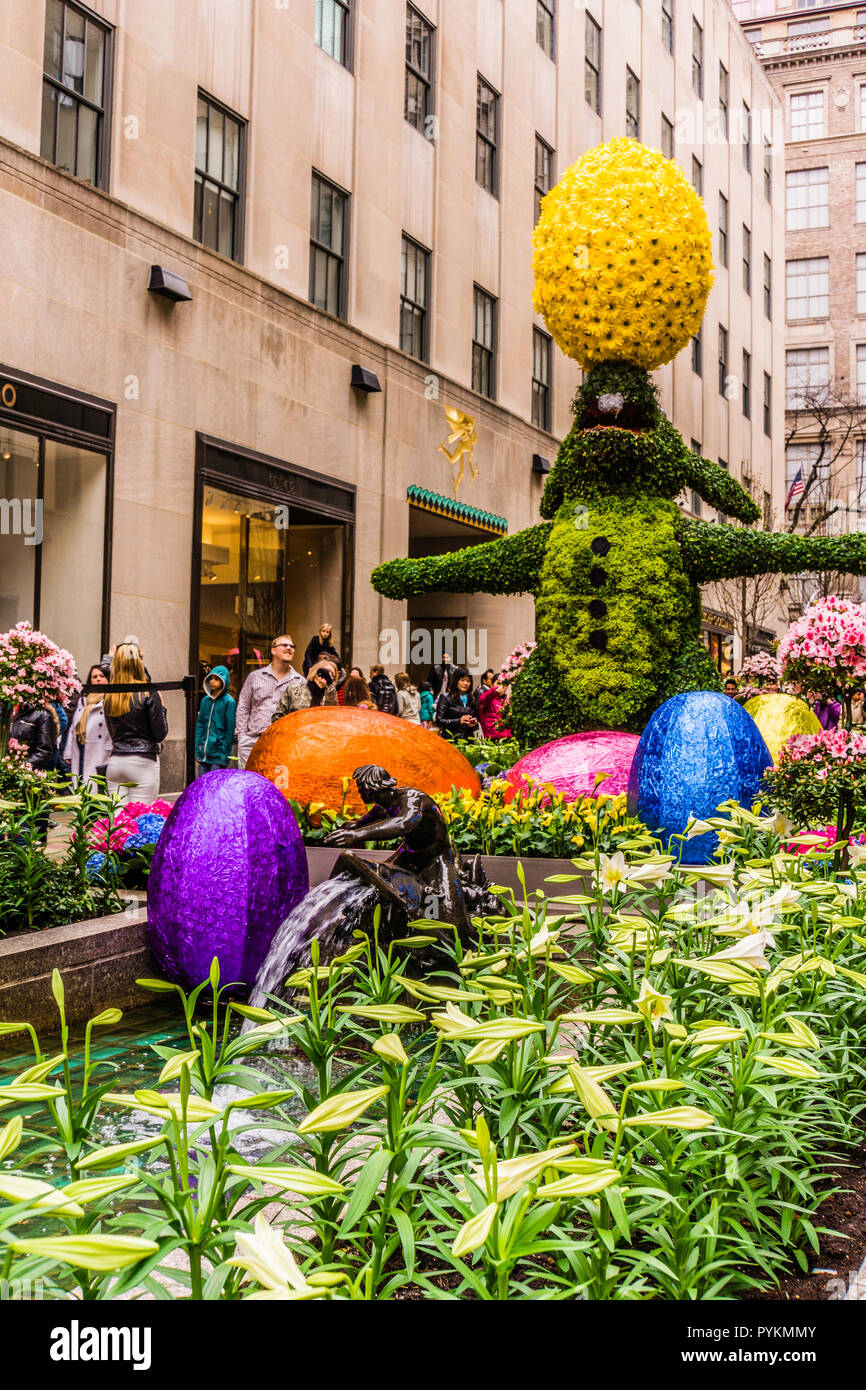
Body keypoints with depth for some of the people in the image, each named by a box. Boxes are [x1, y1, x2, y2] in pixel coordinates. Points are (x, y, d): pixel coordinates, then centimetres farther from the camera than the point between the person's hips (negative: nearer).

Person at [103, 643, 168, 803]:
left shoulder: (109, 696, 6)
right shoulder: (149, 693, -8)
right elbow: (160, 734, -6)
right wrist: (161, 707, 7)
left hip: (115, 762, 5)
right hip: (143, 762, -5)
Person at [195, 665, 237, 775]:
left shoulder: (229, 702, -5)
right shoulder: (205, 700, 11)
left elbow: (230, 730, -5)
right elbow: (200, 725, 15)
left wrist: (224, 753, -8)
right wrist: (197, 750, 9)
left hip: (218, 756, -6)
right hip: (204, 754, 6)